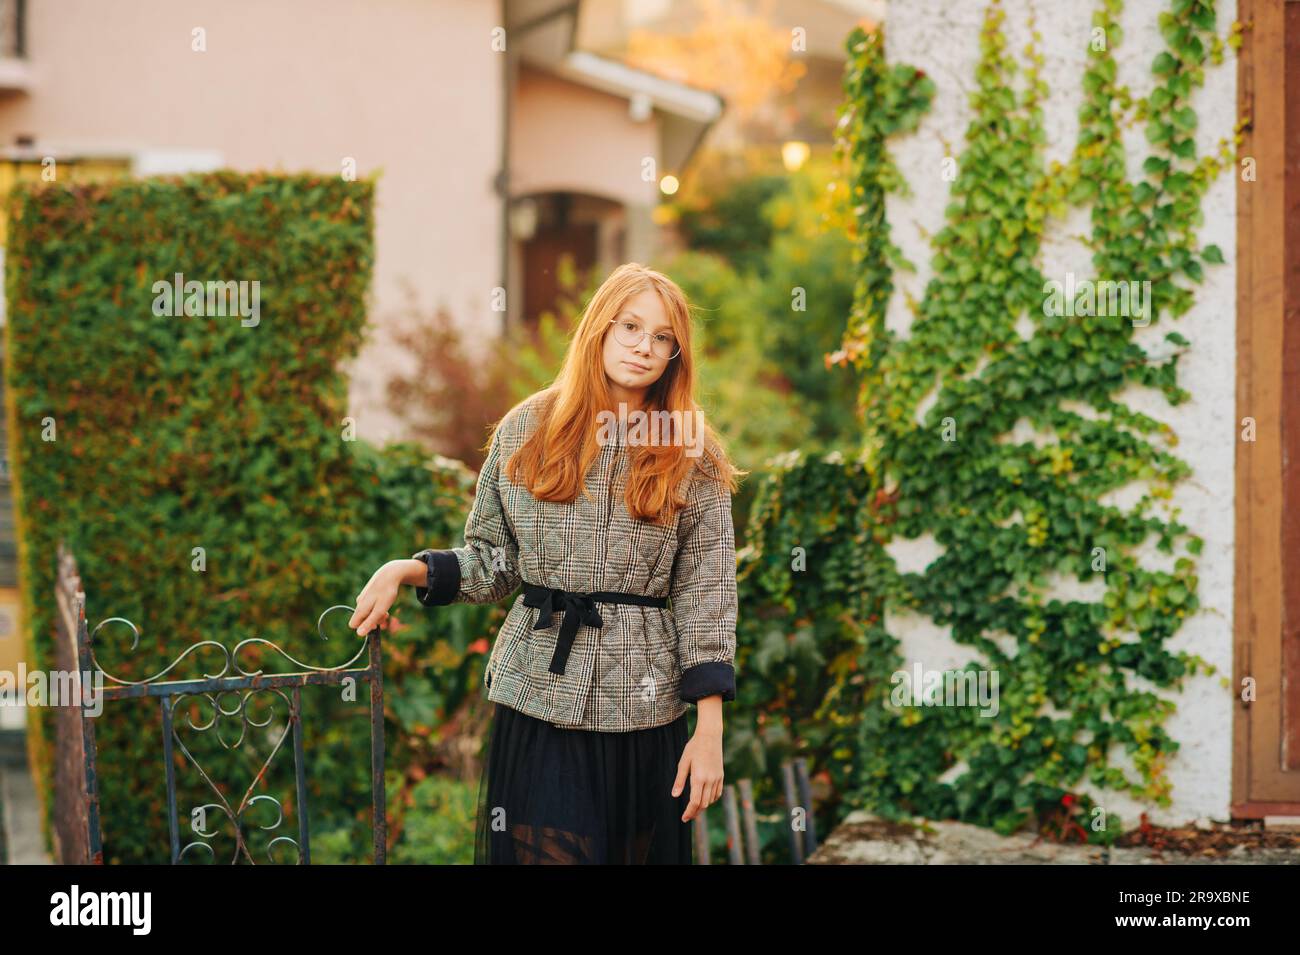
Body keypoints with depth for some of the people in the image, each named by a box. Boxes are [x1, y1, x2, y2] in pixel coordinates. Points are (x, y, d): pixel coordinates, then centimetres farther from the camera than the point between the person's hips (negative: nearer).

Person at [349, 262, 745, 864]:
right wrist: (408, 570, -6)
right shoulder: (526, 430, 6)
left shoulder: (692, 460, 2)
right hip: (537, 698, 0)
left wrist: (710, 727, -7)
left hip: (644, 707, 0)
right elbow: (493, 561, 10)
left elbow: (706, 594, -2)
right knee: (539, 851, -6)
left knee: (640, 851, 6)